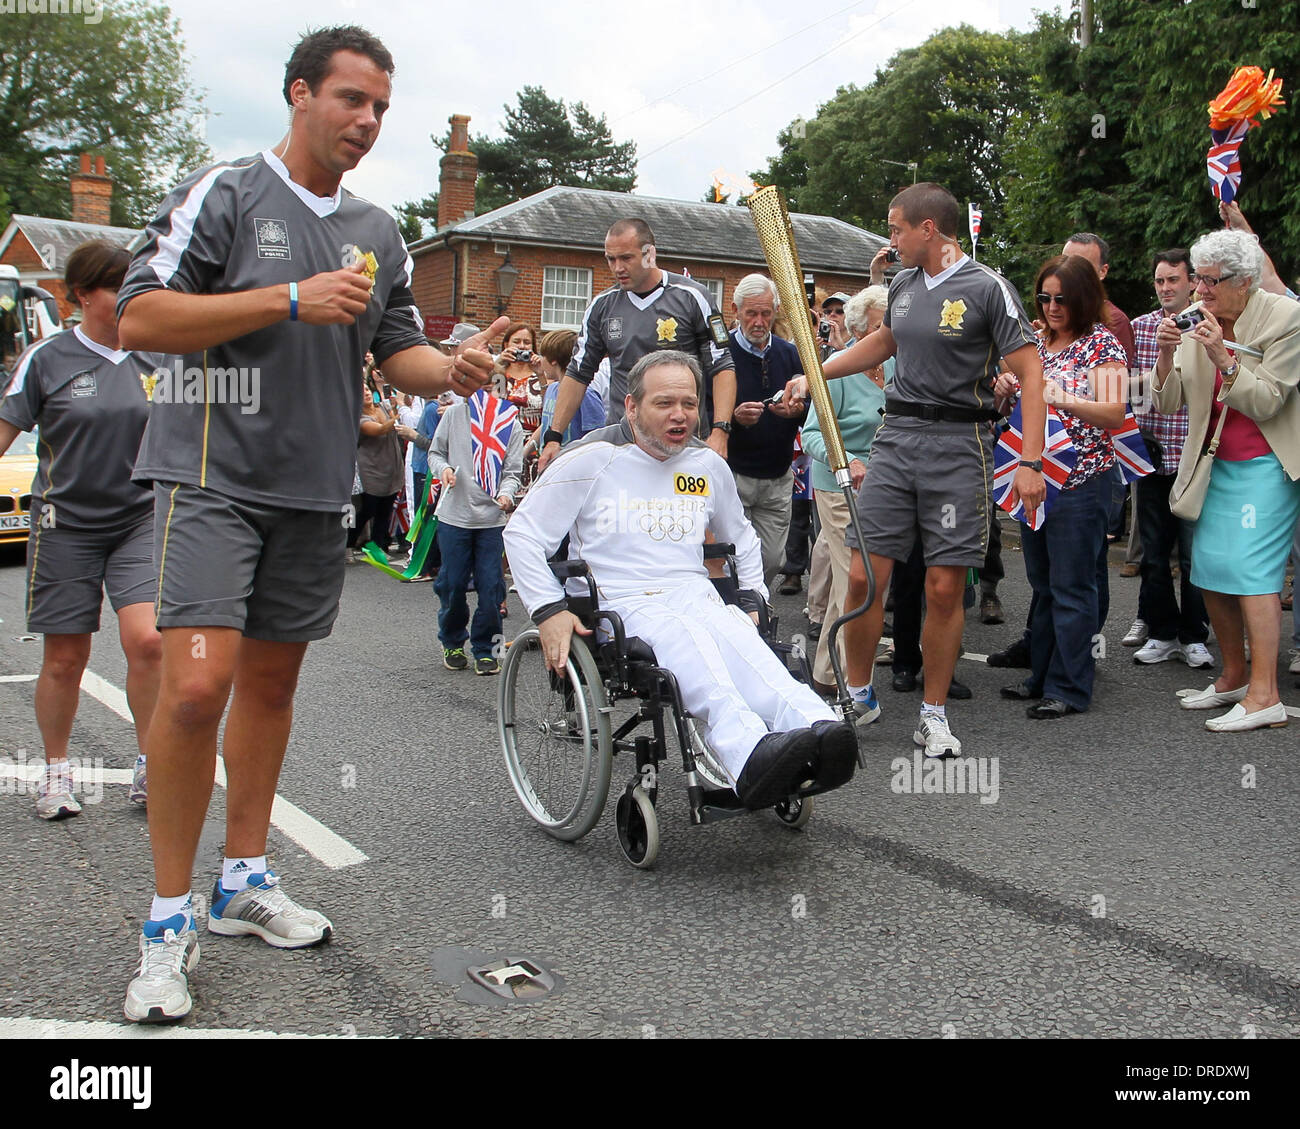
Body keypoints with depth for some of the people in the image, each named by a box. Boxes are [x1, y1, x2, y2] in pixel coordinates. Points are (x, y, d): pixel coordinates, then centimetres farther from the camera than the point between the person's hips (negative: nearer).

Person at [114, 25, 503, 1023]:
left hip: (318, 489, 6)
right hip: (214, 476, -5)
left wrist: (453, 369, -6)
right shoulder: (225, 192, -3)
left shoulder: (379, 232, 15)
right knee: (196, 685, -15)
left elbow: (398, 349, 17)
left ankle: (244, 879, 26)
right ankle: (170, 916, 0)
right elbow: (141, 318, -11)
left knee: (271, 680, 12)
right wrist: (293, 301, -17)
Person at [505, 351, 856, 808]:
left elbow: (742, 536, 36)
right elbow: (522, 533, 4)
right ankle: (752, 756, -62)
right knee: (683, 635, -38)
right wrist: (549, 611, -8)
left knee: (740, 638, -33)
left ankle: (816, 729, -60)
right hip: (622, 604, -4)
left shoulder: (708, 465, 19)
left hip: (697, 597, 4)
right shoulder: (593, 458, 3)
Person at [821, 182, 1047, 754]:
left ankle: (933, 716, 14)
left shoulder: (988, 288, -6)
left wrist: (1031, 463, -17)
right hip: (895, 436, 5)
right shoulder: (903, 284, 13)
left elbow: (1030, 372, -9)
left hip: (958, 444, -5)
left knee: (945, 588, -2)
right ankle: (857, 696, 18)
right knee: (864, 576, -1)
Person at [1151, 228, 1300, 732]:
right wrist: (1167, 354, -17)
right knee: (1210, 569, 5)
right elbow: (1168, 404, 0)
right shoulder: (1195, 321, 2)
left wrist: (1222, 358, -27)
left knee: (1250, 568, -13)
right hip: (1216, 463, 6)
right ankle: (1234, 678, 19)